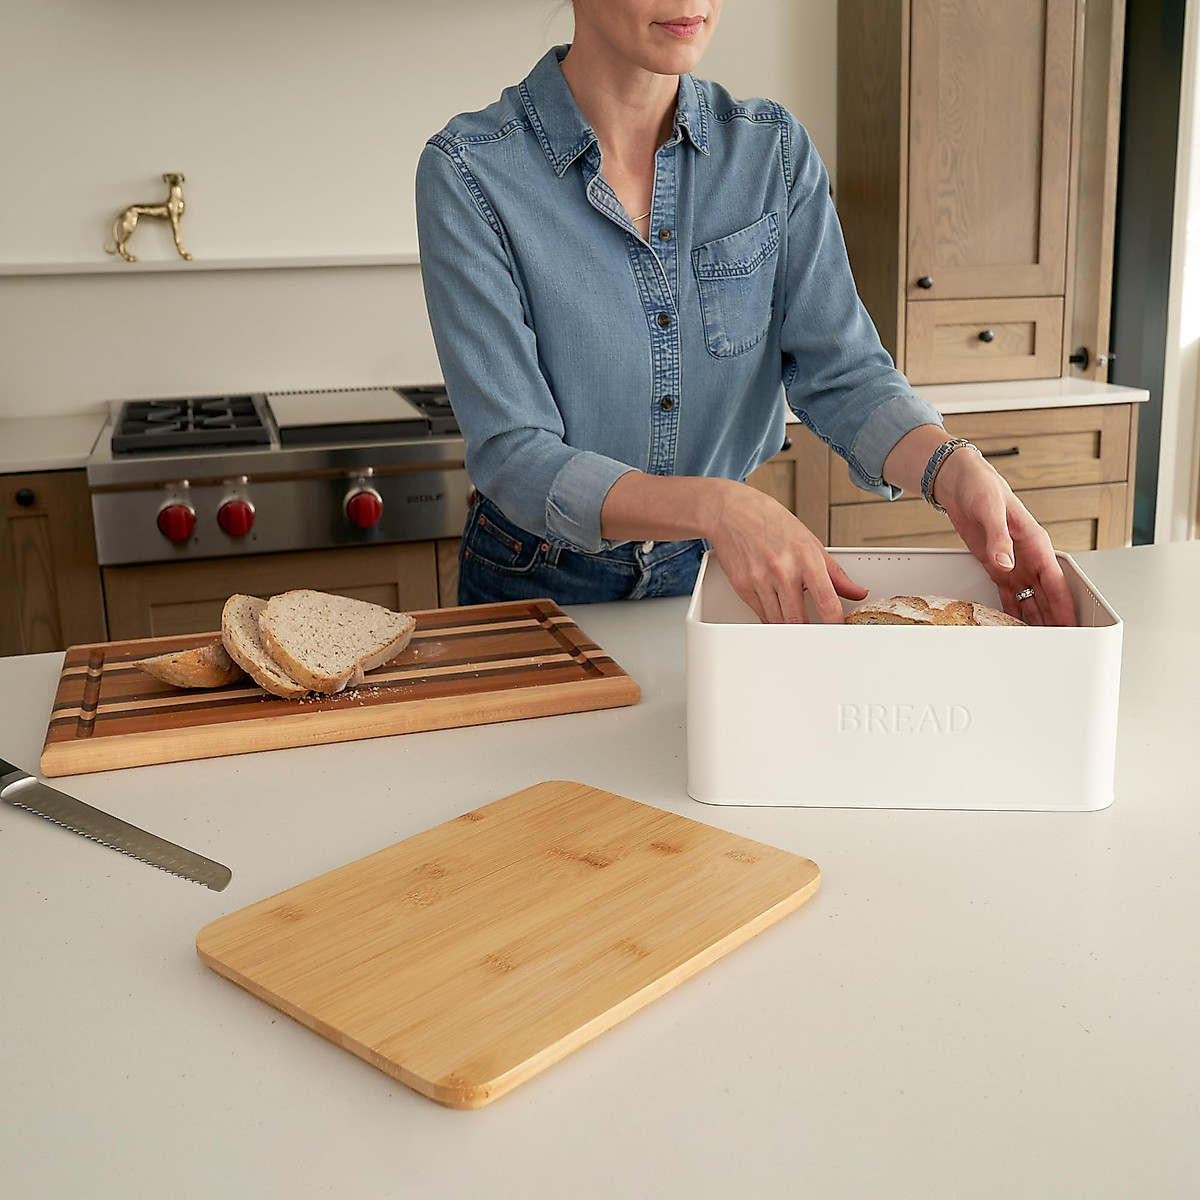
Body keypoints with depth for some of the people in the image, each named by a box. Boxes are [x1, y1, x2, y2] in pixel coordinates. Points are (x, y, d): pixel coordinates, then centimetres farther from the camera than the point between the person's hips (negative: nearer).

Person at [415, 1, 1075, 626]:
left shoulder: (773, 149, -5)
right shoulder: (469, 172, -17)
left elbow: (841, 371, -10)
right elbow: (512, 456, -24)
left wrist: (953, 468, -32)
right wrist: (717, 506, -39)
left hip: (718, 575, 1)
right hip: (546, 586, -1)